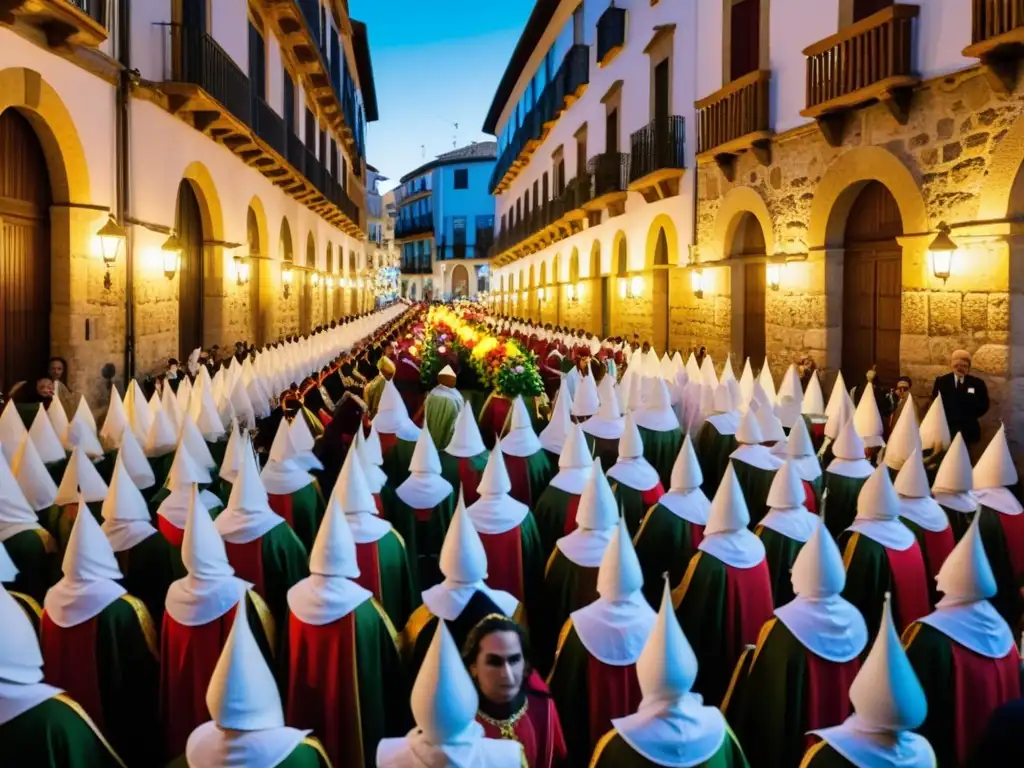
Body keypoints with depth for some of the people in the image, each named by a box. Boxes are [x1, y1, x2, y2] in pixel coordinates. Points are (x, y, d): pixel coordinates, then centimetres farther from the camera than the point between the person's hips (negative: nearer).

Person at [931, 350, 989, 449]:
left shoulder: (977, 383, 3)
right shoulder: (941, 381, 5)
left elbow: (984, 406, 3)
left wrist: (969, 417, -7)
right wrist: (945, 417, -7)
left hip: (968, 429, 0)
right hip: (945, 428, 0)